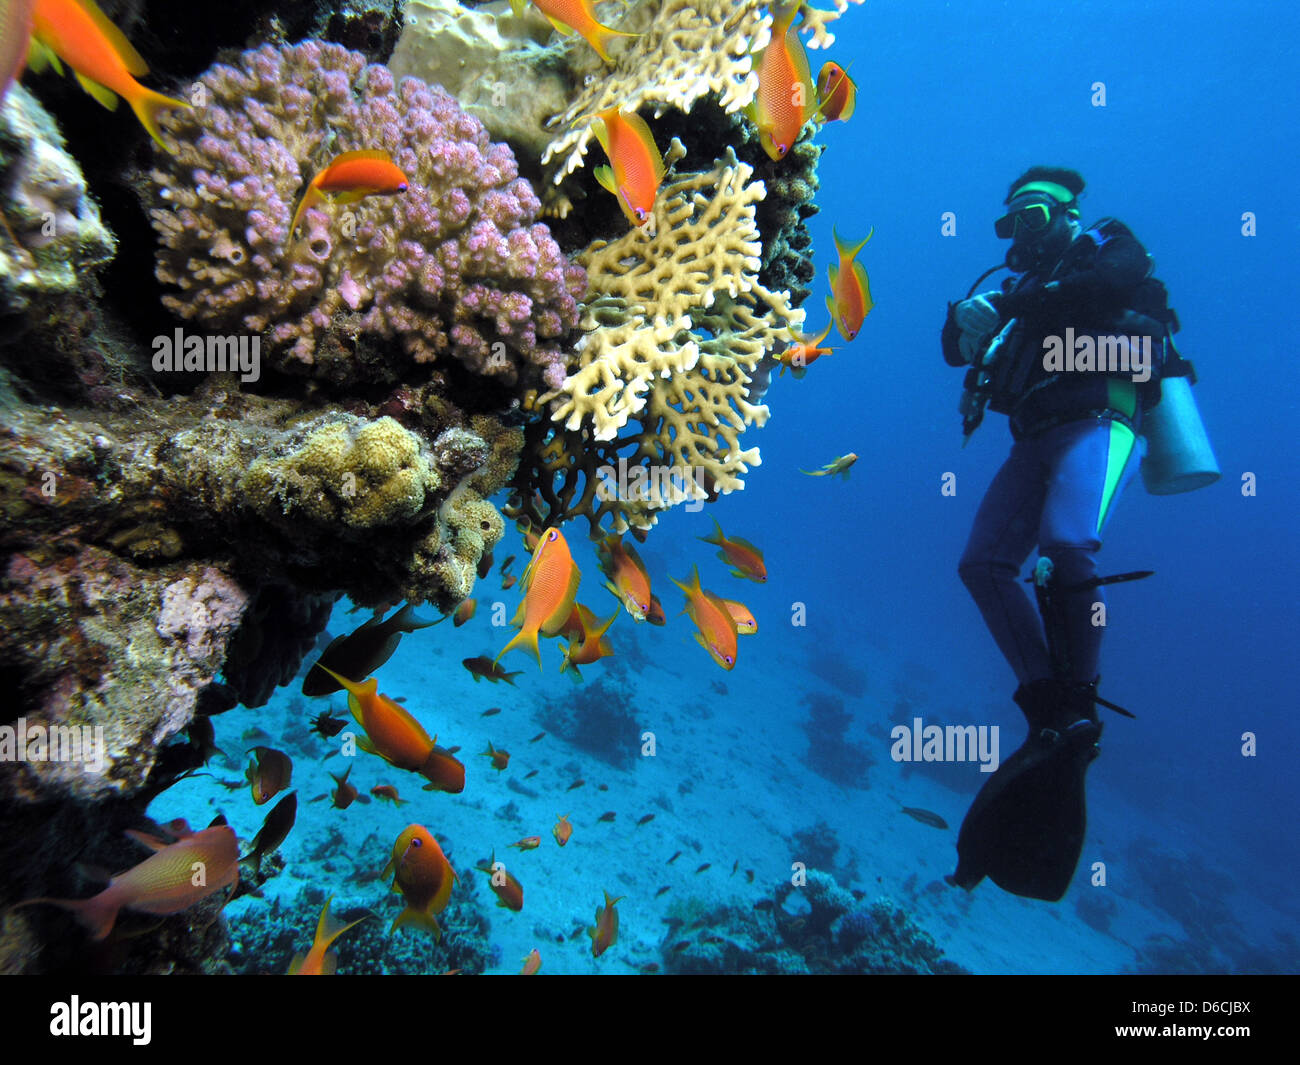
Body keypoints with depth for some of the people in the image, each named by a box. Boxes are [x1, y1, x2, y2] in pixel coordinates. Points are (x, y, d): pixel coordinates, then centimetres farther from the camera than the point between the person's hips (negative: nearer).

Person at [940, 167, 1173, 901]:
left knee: (1065, 544, -30)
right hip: (1039, 436, 7)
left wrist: (1015, 303, -11)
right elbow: (963, 350, 22)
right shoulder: (1031, 287, 30)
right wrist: (967, 324, 0)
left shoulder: (1106, 246, 14)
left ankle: (1079, 710, -18)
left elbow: (1122, 281, -11)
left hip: (1101, 417, -7)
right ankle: (1050, 707, -4)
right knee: (985, 564, -9)